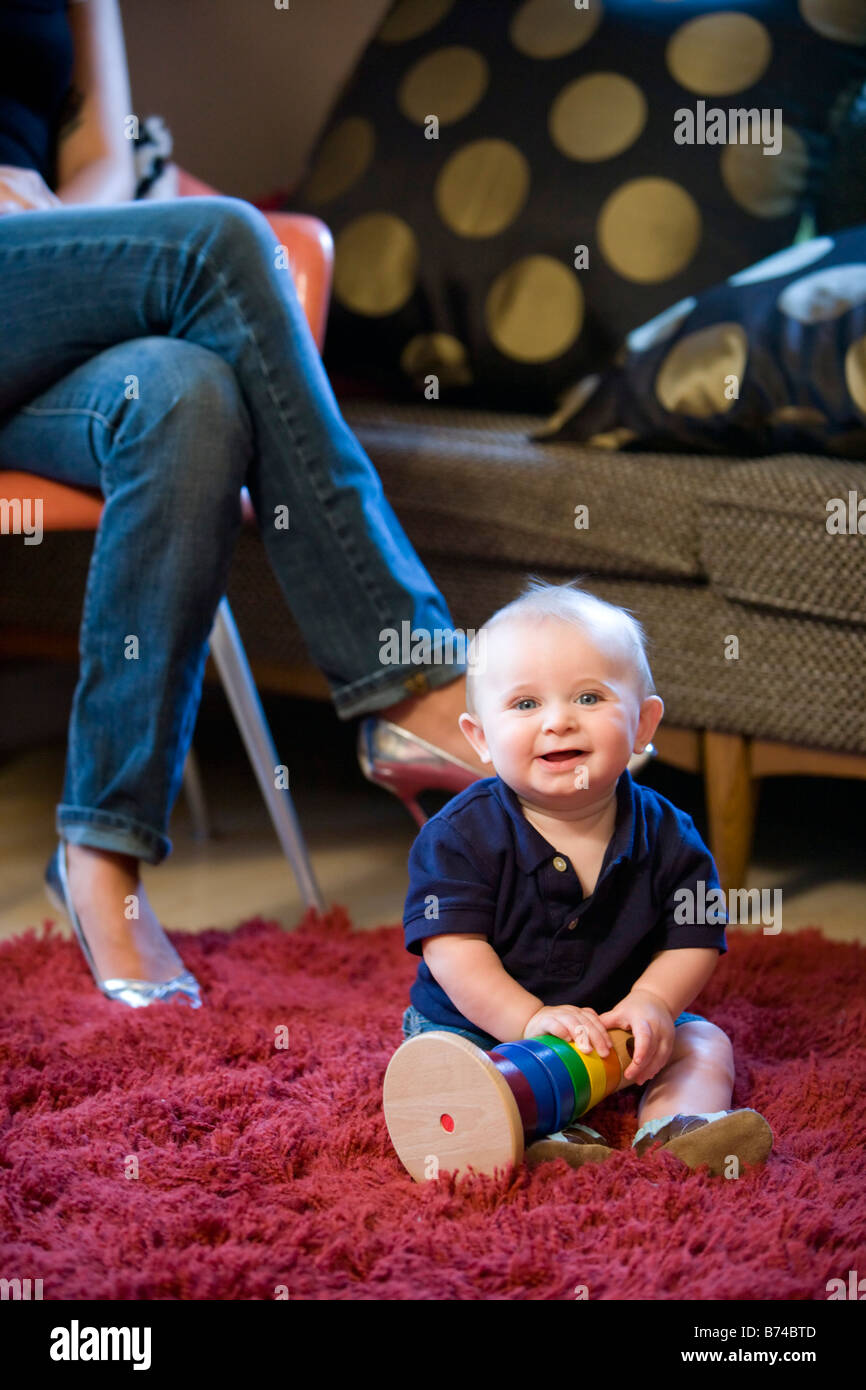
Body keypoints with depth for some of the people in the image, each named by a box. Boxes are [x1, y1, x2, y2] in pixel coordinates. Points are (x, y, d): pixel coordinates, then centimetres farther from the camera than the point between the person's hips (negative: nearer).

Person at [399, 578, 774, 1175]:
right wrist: (529, 1019, -34)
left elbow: (695, 942, -6)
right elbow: (453, 949, -22)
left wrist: (651, 1003, -25)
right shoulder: (461, 835, -16)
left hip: (615, 1034, 3)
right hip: (480, 1028, -2)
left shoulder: (667, 836, -8)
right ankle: (541, 1143, -45)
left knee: (704, 1043, -11)